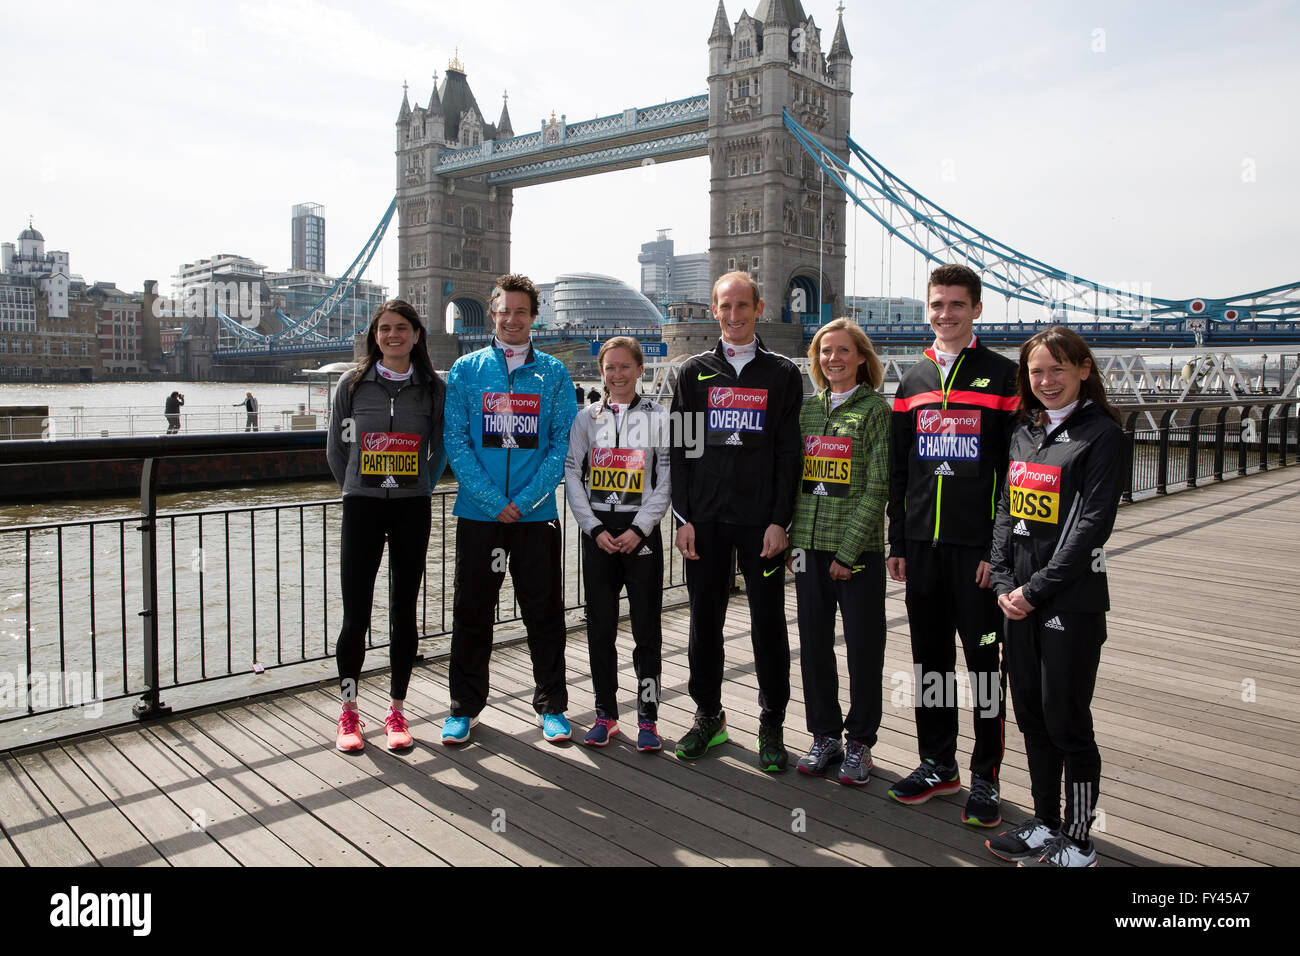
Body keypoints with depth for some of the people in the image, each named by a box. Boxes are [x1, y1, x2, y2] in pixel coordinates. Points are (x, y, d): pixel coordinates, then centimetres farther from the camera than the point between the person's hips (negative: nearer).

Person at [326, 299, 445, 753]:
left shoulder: (434, 388, 3)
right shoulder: (353, 384, 4)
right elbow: (336, 448, 11)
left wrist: (418, 489, 8)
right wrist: (356, 490, 10)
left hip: (412, 510, 1)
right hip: (362, 507, 0)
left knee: (404, 613, 6)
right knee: (355, 615, 0)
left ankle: (396, 710, 19)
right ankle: (348, 712, 16)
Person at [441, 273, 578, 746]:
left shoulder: (553, 373, 5)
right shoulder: (466, 370, 5)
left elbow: (563, 442, -1)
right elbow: (455, 440, -2)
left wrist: (525, 499, -11)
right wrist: (493, 501, -11)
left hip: (537, 514, 0)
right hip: (478, 513, 0)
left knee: (544, 613, 7)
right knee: (471, 613, 8)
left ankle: (551, 706, 22)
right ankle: (464, 708, 23)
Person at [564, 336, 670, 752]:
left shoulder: (658, 417, 2)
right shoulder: (587, 418, 8)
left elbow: (666, 481, -2)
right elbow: (572, 477, 4)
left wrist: (639, 529, -11)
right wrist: (595, 529, -6)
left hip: (642, 531, -2)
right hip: (597, 530, 2)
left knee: (646, 625, 1)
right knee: (600, 626, 6)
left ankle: (647, 718, 10)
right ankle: (606, 714, 18)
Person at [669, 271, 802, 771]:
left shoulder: (783, 374, 5)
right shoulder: (693, 372, 8)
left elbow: (789, 453, 0)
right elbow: (678, 449, 6)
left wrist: (779, 521, -8)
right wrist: (683, 517, -2)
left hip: (761, 520, -1)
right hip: (704, 519, 2)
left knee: (768, 622, 4)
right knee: (705, 619, 8)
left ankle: (771, 724, 17)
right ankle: (708, 715, 25)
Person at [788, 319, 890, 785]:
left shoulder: (876, 409, -3)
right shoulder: (807, 408, 11)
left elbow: (877, 487, -9)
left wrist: (849, 550, -13)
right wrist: (790, 537, 4)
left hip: (858, 547, -4)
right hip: (809, 545, 5)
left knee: (864, 646, 5)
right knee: (814, 642, 10)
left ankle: (859, 742, 20)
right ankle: (825, 736, 25)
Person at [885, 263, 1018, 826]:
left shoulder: (1003, 376, -1)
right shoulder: (912, 382, 13)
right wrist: (897, 542, 9)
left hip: (978, 547, -4)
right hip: (922, 544, 5)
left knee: (985, 661, 3)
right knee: (929, 657, 12)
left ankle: (985, 778, 16)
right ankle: (937, 765, 26)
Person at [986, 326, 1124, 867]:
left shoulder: (1101, 434, -8)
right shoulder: (1025, 432, 12)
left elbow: (1092, 524, -15)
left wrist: (1036, 588, -15)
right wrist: (1004, 583, 0)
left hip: (1072, 603, -6)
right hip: (1019, 599, 7)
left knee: (1067, 722, 2)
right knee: (1030, 715, 14)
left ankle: (1078, 845, 18)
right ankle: (1044, 825, 30)